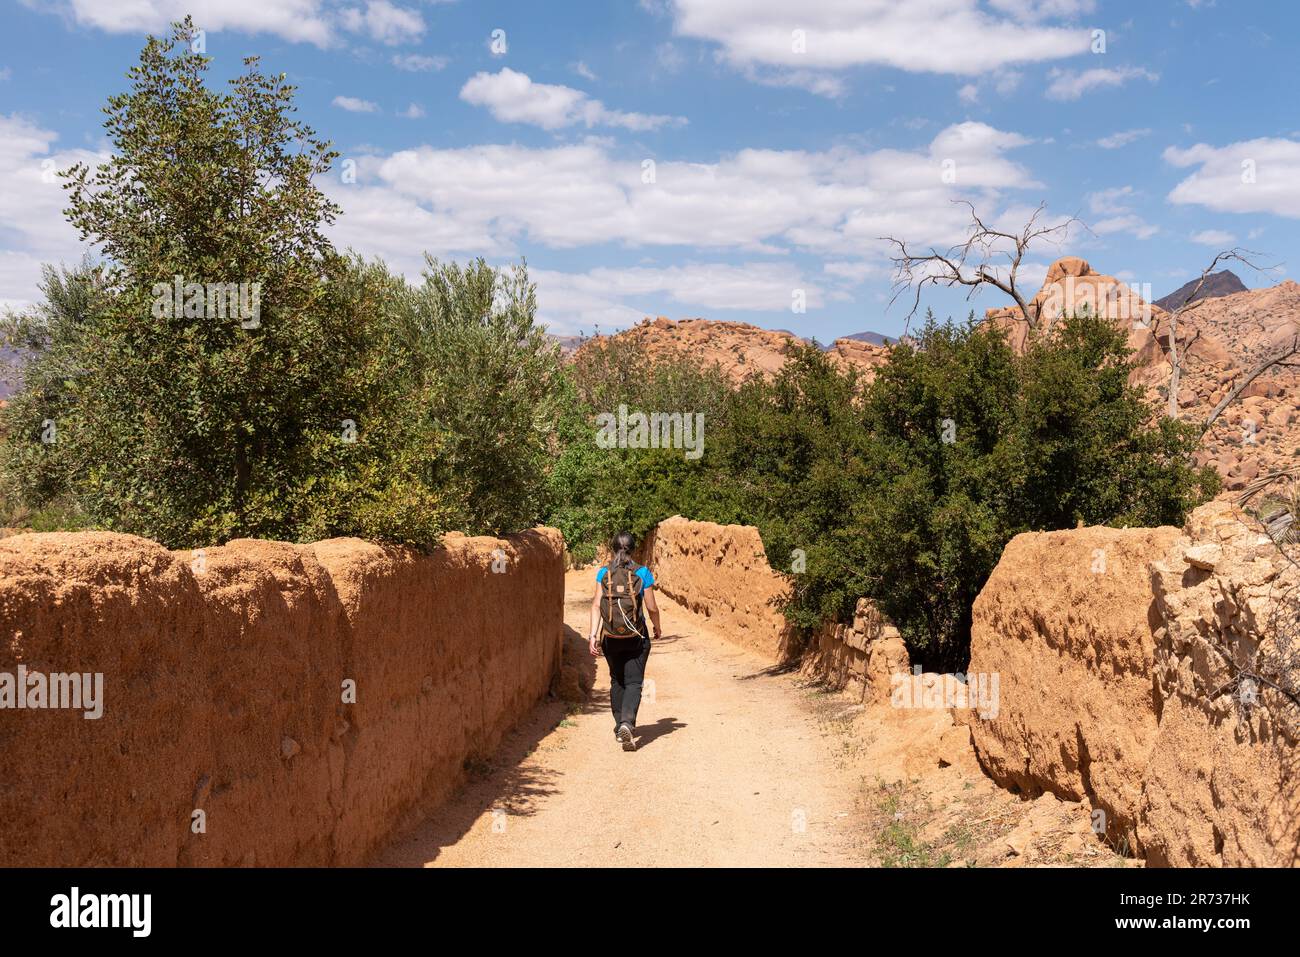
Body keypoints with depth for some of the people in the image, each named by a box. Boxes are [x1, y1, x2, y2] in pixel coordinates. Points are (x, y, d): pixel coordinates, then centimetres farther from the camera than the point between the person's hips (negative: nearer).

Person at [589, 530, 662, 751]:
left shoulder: (604, 573, -2)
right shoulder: (642, 573, -7)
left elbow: (596, 605, -9)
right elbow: (651, 608, -5)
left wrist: (593, 635, -10)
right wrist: (657, 628, 13)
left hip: (610, 638, 2)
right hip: (636, 637, -2)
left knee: (617, 681, 19)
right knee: (633, 682, 2)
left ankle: (620, 726, 26)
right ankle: (627, 723, -19)